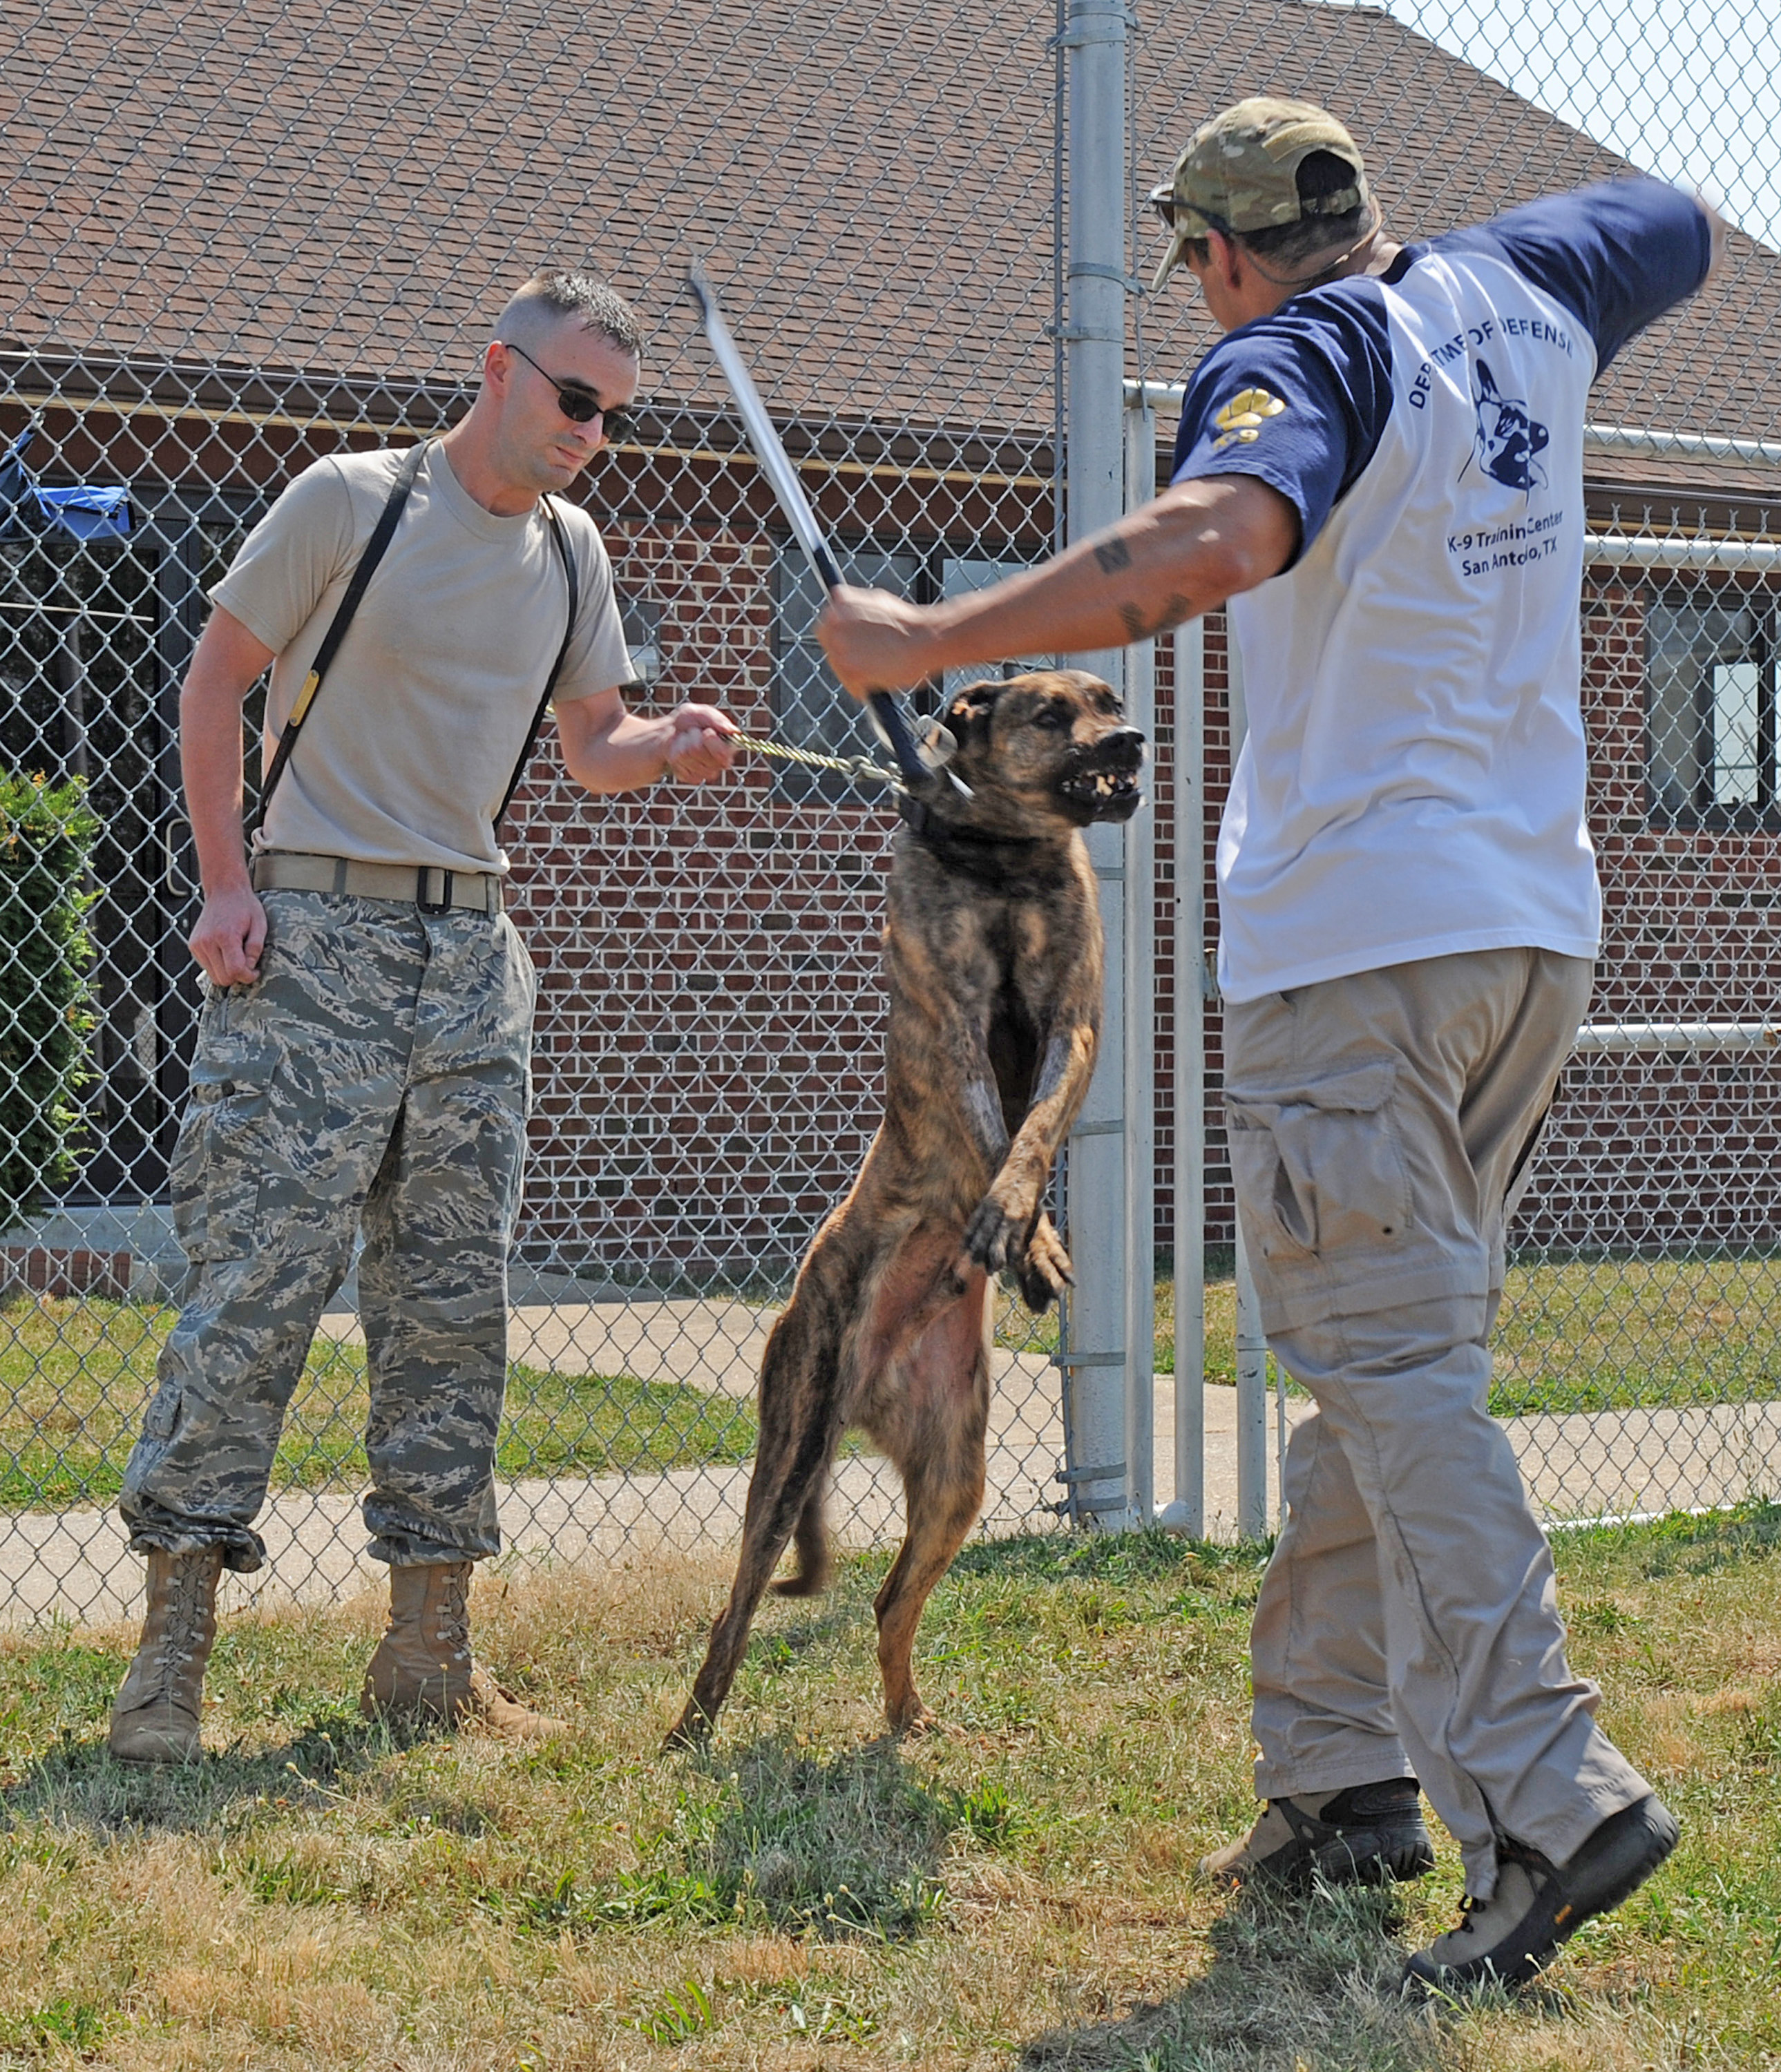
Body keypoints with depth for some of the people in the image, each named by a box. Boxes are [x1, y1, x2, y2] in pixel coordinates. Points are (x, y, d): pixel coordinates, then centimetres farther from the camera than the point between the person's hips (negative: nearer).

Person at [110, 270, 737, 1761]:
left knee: (456, 1302, 5)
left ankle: (430, 1650, 12)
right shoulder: (349, 502, -4)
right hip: (313, 935, -6)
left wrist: (670, 748, -3)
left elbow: (592, 746, 20)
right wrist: (227, 886, -8)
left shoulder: (571, 551, 13)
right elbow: (215, 683, -1)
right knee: (260, 1282, -10)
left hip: (472, 951, 6)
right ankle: (171, 1649, -7)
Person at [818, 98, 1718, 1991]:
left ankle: (1544, 1801, -20)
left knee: (1397, 1371, -10)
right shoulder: (1520, 292, 11)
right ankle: (1337, 1772, 19)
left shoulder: (1298, 358, -11)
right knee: (1387, 1357, 15)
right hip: (1535, 929, 8)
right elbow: (1672, 223, 33)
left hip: (1359, 944, -8)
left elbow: (1211, 540, -32)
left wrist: (928, 639, -29)